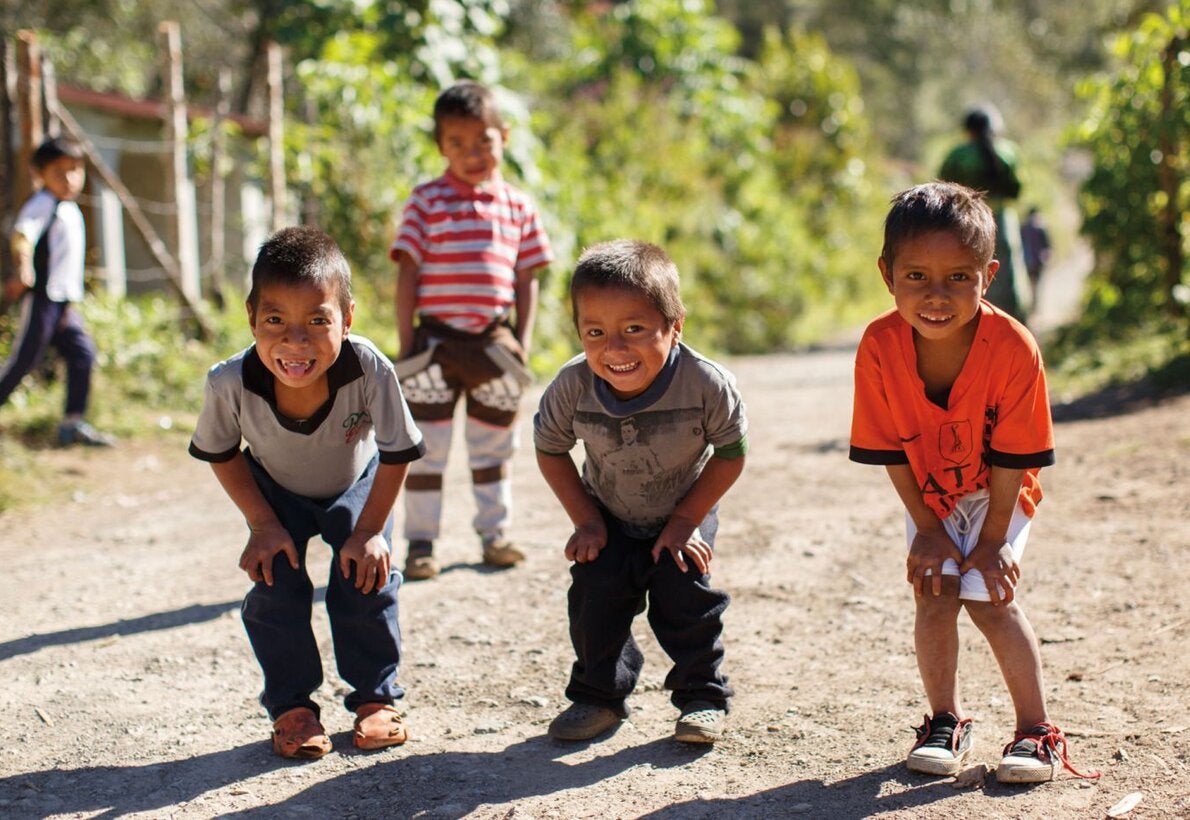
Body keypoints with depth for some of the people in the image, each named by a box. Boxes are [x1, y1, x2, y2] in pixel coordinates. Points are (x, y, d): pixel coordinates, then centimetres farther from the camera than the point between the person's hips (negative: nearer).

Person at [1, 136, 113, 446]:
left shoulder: (72, 210, 18)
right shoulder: (42, 203, -10)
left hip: (64, 302, 9)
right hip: (41, 295, -9)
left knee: (82, 352, 2)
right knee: (25, 358, -7)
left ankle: (73, 423, 6)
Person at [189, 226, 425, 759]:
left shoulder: (370, 371, -42)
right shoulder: (231, 384, -38)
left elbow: (397, 455, -23)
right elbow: (220, 454, -13)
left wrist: (370, 531, -19)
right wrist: (263, 525, -14)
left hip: (357, 485, -1)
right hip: (276, 491, 1)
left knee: (365, 577, -10)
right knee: (275, 582, -8)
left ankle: (375, 697, 11)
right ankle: (291, 706, 11)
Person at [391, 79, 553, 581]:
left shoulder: (518, 208, 6)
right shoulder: (426, 202, -3)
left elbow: (526, 279, 8)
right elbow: (407, 273, -4)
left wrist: (521, 343, 0)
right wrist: (406, 343, -8)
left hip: (494, 344, 3)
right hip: (436, 341, -3)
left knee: (493, 446, 14)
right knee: (425, 448, 1)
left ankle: (494, 534, 26)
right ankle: (420, 543, 10)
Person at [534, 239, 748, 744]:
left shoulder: (705, 384, -33)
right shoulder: (572, 386, -28)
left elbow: (730, 454, -17)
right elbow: (550, 449, -9)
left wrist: (685, 521, -17)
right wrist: (586, 521, -11)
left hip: (684, 516, -2)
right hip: (608, 519, 2)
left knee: (684, 596, -10)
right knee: (594, 594, -5)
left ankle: (703, 697, 11)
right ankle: (598, 697, 16)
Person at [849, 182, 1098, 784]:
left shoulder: (1013, 348, -31)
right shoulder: (880, 347, -26)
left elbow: (1012, 457, -21)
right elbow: (892, 451, -14)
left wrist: (993, 539, -15)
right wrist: (927, 528, -11)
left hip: (998, 493, -2)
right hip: (930, 495, 2)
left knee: (989, 597, -11)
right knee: (933, 594, -6)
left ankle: (1037, 731, 4)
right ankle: (946, 722, 15)